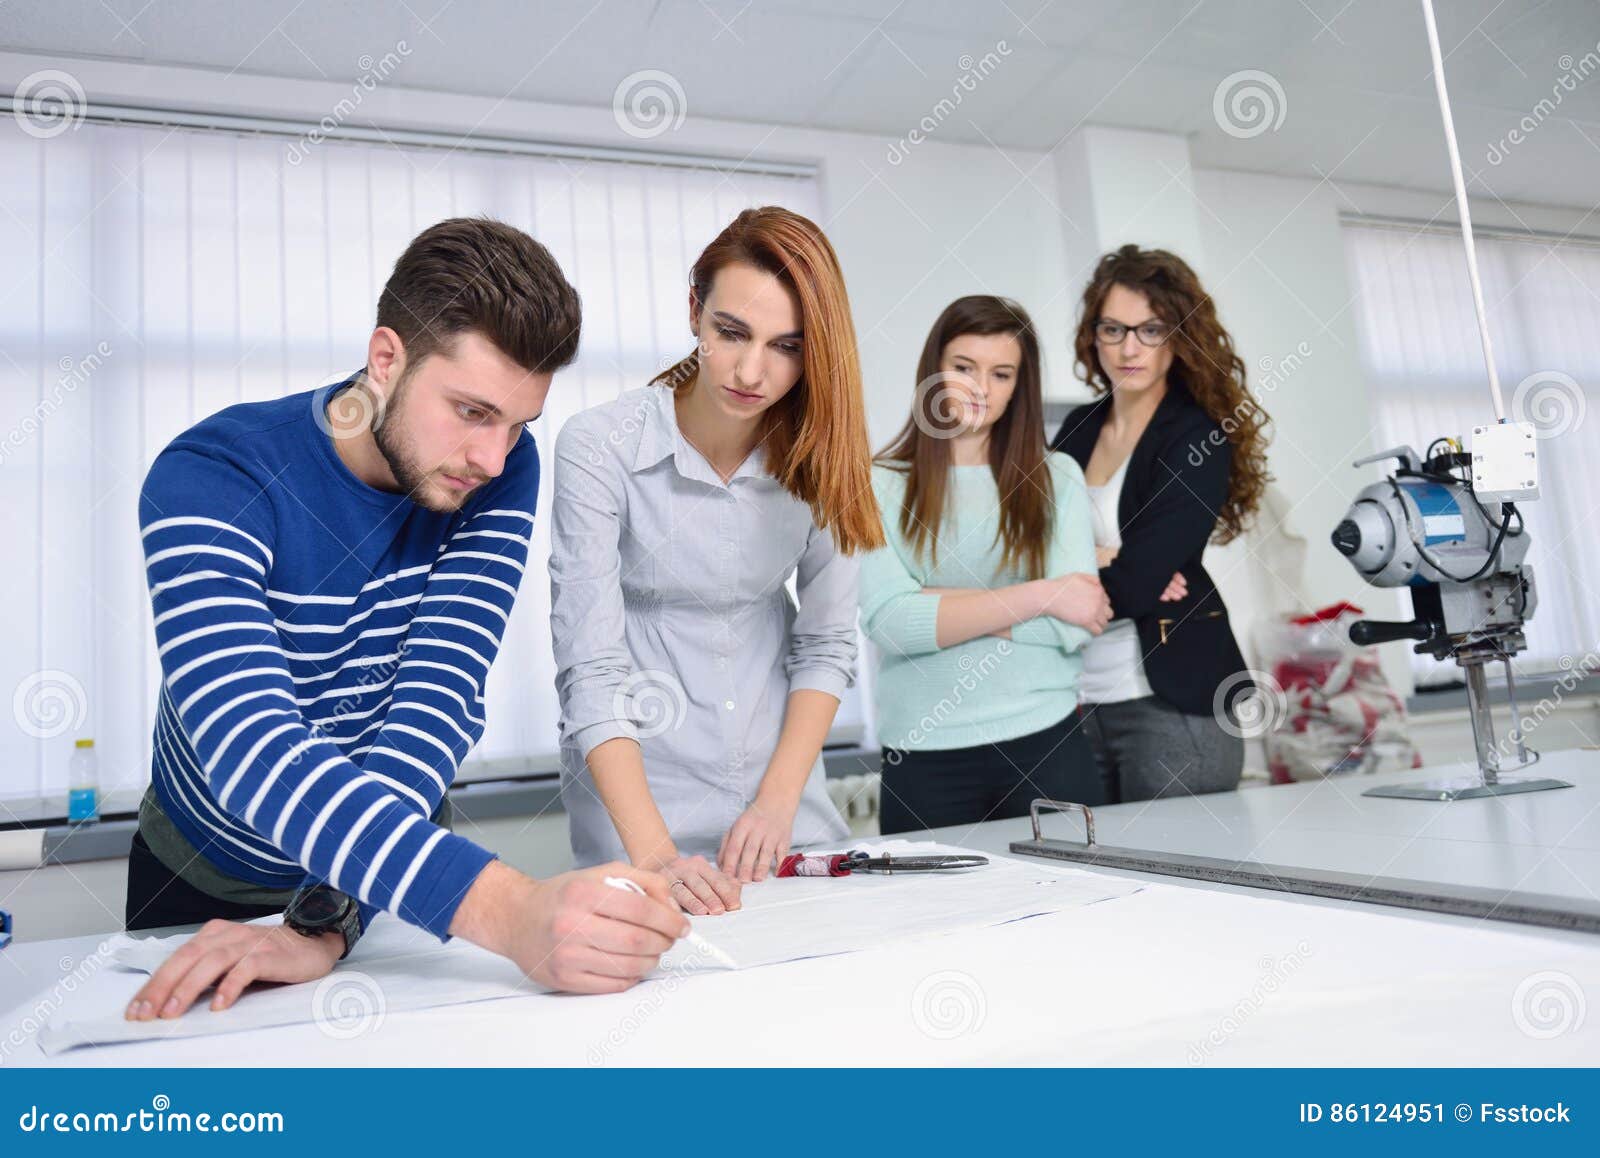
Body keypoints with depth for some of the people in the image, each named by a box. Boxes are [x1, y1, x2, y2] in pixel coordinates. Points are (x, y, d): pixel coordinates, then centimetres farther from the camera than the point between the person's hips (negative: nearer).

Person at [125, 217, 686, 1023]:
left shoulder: (502, 473, -17)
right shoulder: (209, 480, -27)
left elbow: (438, 699, -24)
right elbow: (251, 748, -39)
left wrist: (328, 924, -37)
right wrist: (507, 910, -53)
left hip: (387, 874, 2)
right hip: (205, 876, -1)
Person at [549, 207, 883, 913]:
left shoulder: (817, 452, -7)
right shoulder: (597, 448, -18)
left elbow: (827, 643, -4)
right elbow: (590, 672, -21)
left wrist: (777, 802, -13)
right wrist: (654, 853, -29)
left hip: (783, 786, 4)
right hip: (634, 798, -3)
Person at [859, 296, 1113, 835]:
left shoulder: (1057, 476, 4)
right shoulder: (879, 485, 0)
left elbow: (1074, 625, -6)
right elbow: (888, 623, -14)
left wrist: (943, 606, -12)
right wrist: (1039, 596, -12)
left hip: (1047, 745, 2)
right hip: (924, 758, -1)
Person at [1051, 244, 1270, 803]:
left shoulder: (1201, 440, -7)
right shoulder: (1079, 427, 11)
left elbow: (1135, 586, -17)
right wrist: (1101, 561, -11)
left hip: (1172, 701, -5)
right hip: (1074, 701, 5)